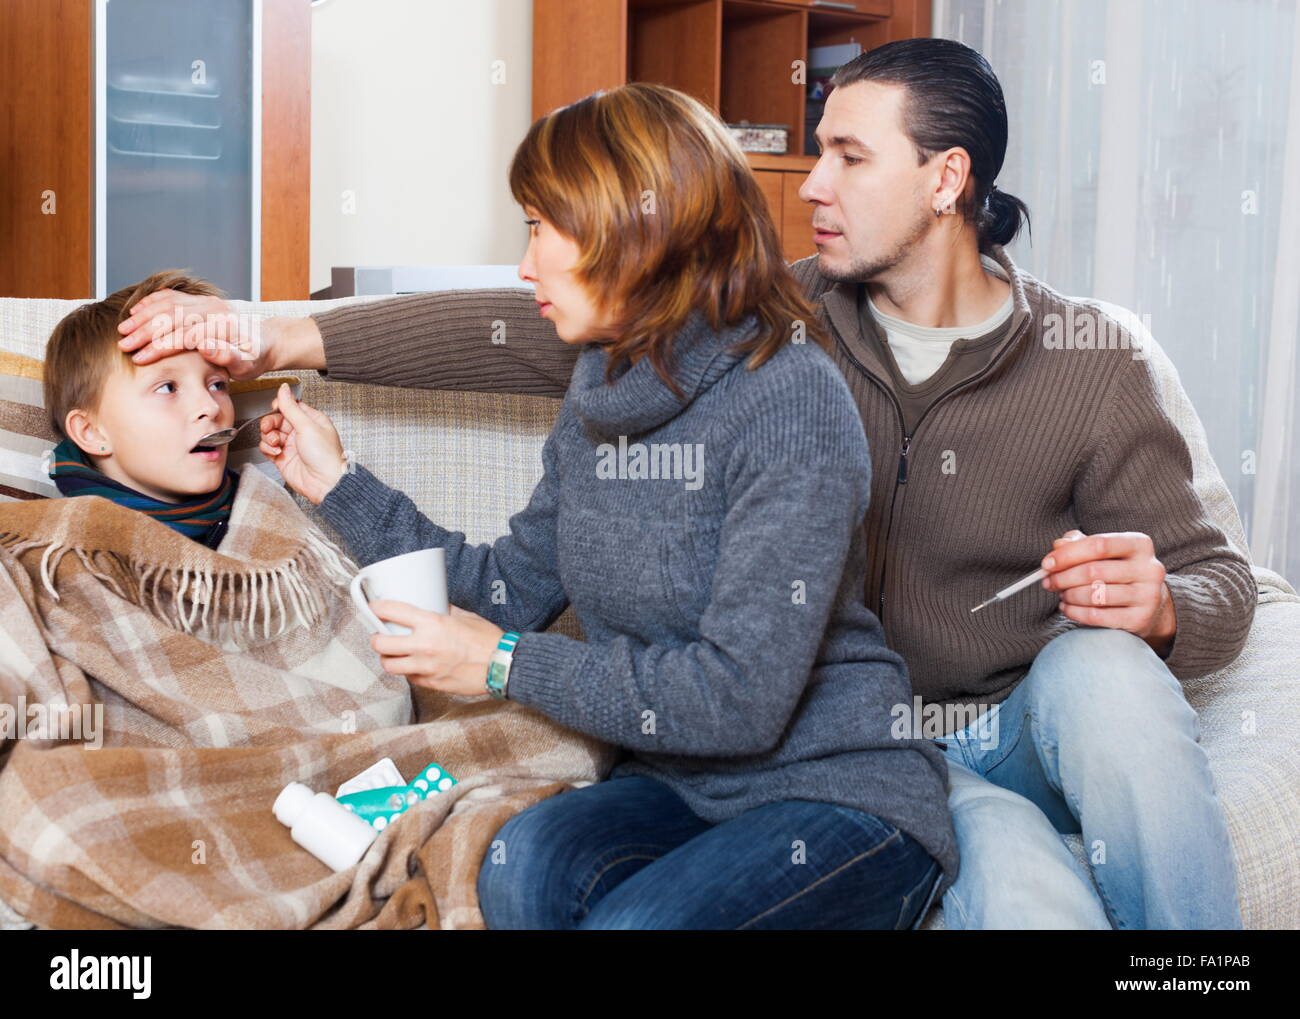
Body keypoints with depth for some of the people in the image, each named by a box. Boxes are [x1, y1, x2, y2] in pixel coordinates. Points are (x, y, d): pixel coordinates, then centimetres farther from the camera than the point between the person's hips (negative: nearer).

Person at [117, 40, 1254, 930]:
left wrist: (1157, 604, -26)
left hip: (1035, 724, 1)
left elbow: (1218, 585, 0)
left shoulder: (1092, 361, -5)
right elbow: (541, 331, -7)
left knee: (1106, 671, -33)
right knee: (1027, 901, -32)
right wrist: (294, 337, -12)